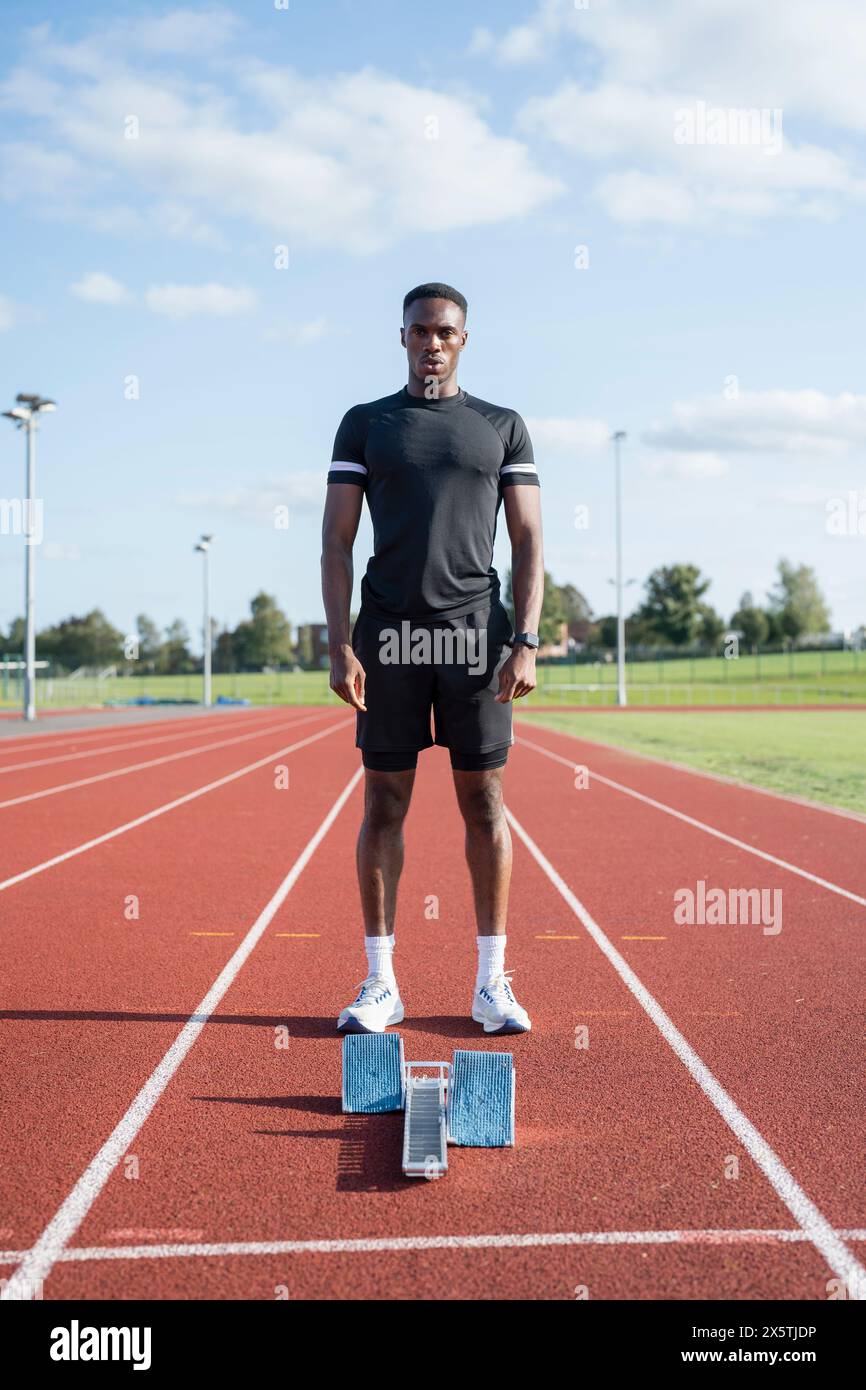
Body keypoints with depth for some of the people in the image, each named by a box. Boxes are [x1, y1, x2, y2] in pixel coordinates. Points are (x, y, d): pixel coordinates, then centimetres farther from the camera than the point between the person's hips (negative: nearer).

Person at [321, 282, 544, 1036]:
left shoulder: (503, 428, 9)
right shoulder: (365, 424, 8)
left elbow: (529, 543, 5)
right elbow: (337, 540, 3)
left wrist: (526, 643, -7)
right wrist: (339, 645, -7)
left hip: (476, 632, 0)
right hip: (388, 634, 0)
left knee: (484, 801, 2)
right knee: (384, 802, 1)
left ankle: (492, 981, 10)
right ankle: (381, 982, 9)